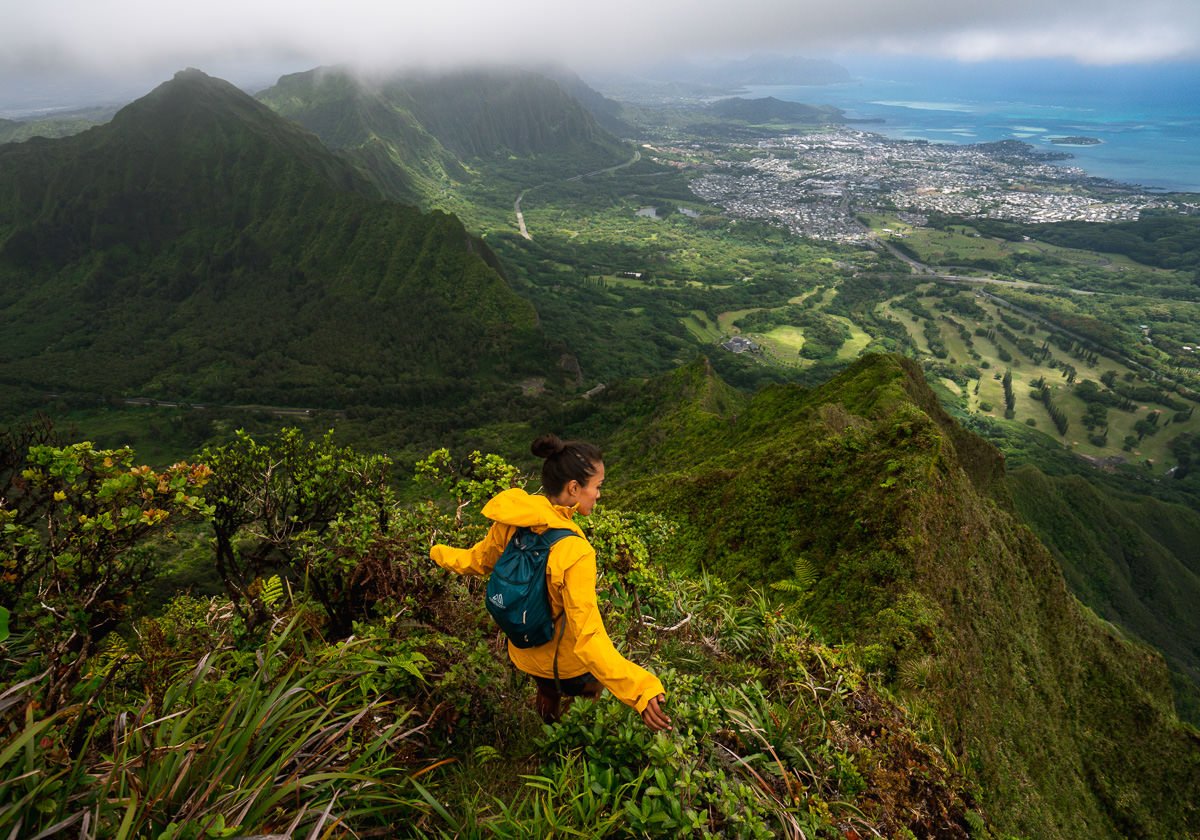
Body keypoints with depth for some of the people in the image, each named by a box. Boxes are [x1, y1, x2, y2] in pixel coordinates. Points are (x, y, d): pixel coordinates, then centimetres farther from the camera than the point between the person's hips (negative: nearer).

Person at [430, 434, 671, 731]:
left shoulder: (512, 520, -19)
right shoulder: (575, 553, -39)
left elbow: (479, 560, 1)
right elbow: (588, 639, -42)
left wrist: (441, 554, 23)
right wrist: (640, 690, -49)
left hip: (523, 653, 6)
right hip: (566, 664, -5)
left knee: (547, 693, 39)